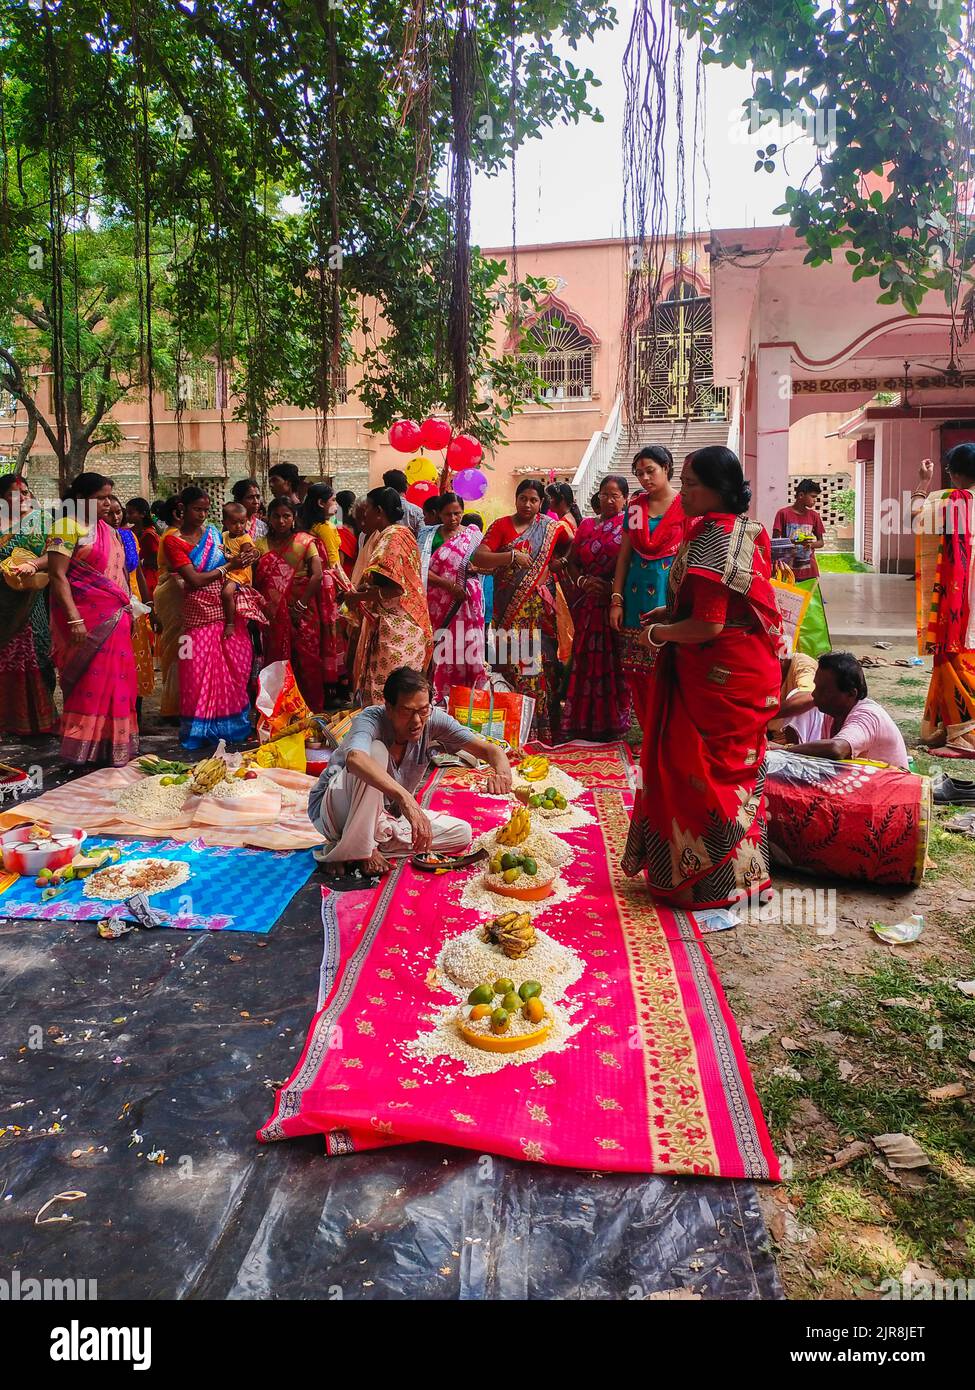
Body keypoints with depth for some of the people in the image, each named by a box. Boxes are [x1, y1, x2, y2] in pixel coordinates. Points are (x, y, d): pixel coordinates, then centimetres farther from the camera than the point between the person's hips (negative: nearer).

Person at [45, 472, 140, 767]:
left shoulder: (109, 531, 16)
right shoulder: (68, 527, -7)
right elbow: (57, 576, -14)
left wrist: (130, 611, 16)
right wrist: (74, 619, -21)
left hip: (116, 620, 7)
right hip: (88, 619, -7)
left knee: (115, 680, 8)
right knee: (90, 683, -4)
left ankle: (112, 744, 16)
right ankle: (84, 750, 4)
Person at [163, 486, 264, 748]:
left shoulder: (213, 531, 11)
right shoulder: (173, 540, -4)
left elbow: (228, 558, 16)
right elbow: (195, 580, -13)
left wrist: (245, 556, -5)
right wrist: (230, 565, -10)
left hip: (230, 608, 5)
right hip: (200, 610, -5)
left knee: (235, 668, 6)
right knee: (201, 672, -2)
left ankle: (231, 722, 19)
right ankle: (201, 729, 11)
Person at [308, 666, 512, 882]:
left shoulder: (432, 720, -15)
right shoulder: (371, 719, -29)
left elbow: (487, 748, -19)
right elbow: (355, 759, -52)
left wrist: (501, 769, -44)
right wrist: (404, 797, -65)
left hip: (381, 816, 6)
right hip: (332, 811, -6)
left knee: (461, 834, -7)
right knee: (376, 751, -33)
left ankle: (370, 843, -7)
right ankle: (358, 849, -21)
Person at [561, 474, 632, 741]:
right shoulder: (586, 526, 14)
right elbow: (572, 563, 13)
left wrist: (614, 587, -18)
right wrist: (583, 581, -6)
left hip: (616, 605, -4)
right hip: (587, 605, 4)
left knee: (613, 662, -2)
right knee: (586, 661, 6)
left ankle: (612, 722, 9)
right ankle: (584, 721, 15)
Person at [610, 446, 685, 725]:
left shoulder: (685, 505, -2)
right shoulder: (635, 505, 10)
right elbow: (624, 555, 11)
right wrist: (616, 600, 5)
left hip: (671, 592, -4)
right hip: (637, 592, 4)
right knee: (637, 672, 5)